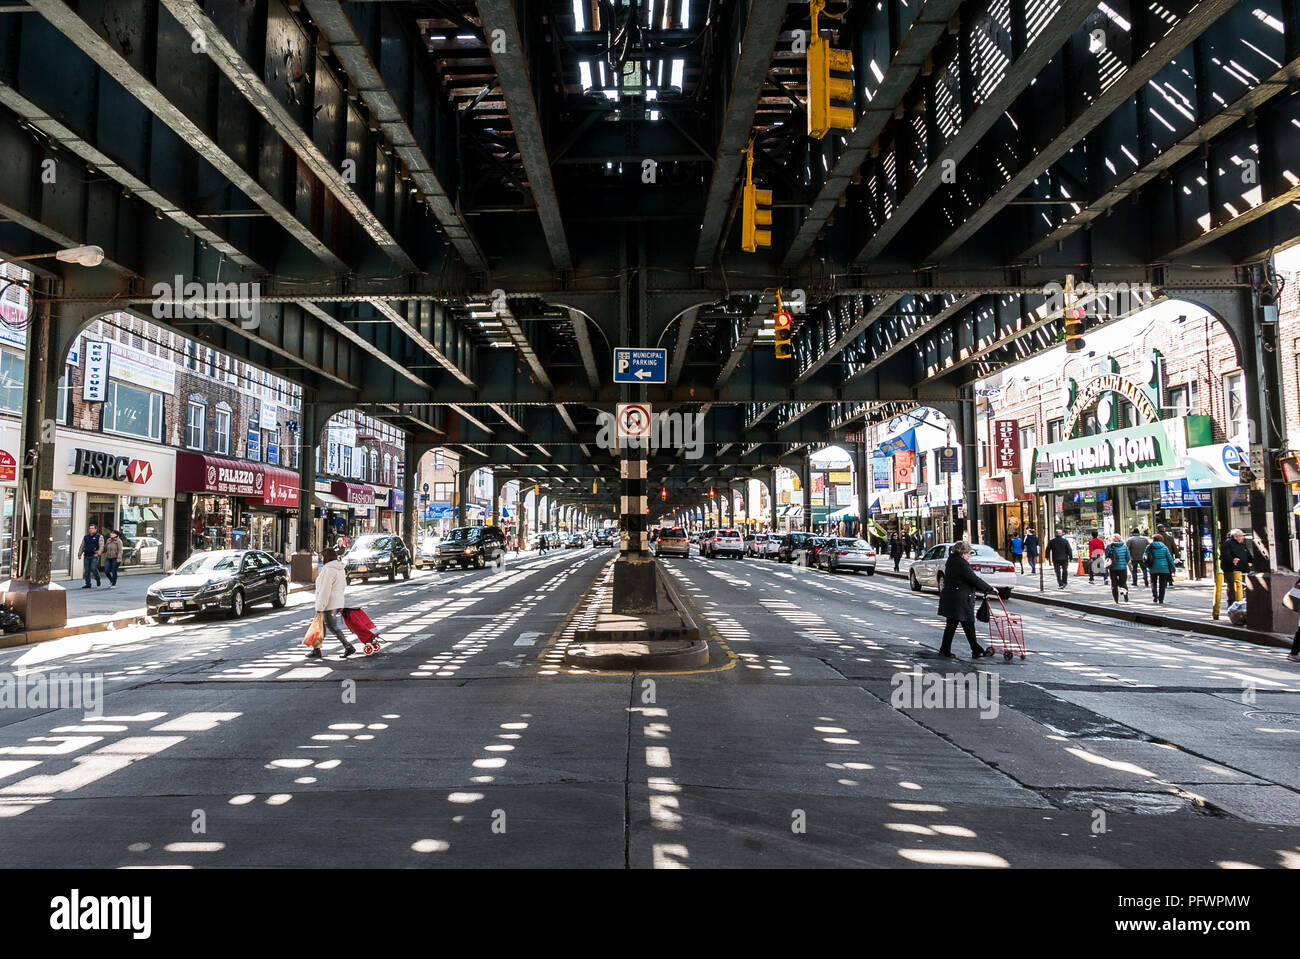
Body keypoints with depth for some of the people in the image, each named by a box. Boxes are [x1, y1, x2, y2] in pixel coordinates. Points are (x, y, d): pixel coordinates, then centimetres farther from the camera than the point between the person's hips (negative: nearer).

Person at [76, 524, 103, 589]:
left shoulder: (99, 537, 2)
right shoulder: (85, 537, 17)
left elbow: (101, 546, -7)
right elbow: (82, 546, 19)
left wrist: (98, 553, -21)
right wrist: (79, 554, 10)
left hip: (94, 556, -5)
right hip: (86, 556, 5)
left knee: (93, 568, -15)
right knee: (87, 570, 3)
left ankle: (98, 579, 10)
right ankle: (88, 584, 8)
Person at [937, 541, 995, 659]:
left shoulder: (951, 561, 12)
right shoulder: (962, 564, -18)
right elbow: (974, 580, -16)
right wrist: (990, 588, -4)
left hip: (949, 599, 9)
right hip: (960, 600, -9)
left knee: (951, 625, 13)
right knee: (969, 626, 2)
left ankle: (945, 650, 14)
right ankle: (976, 651, 12)